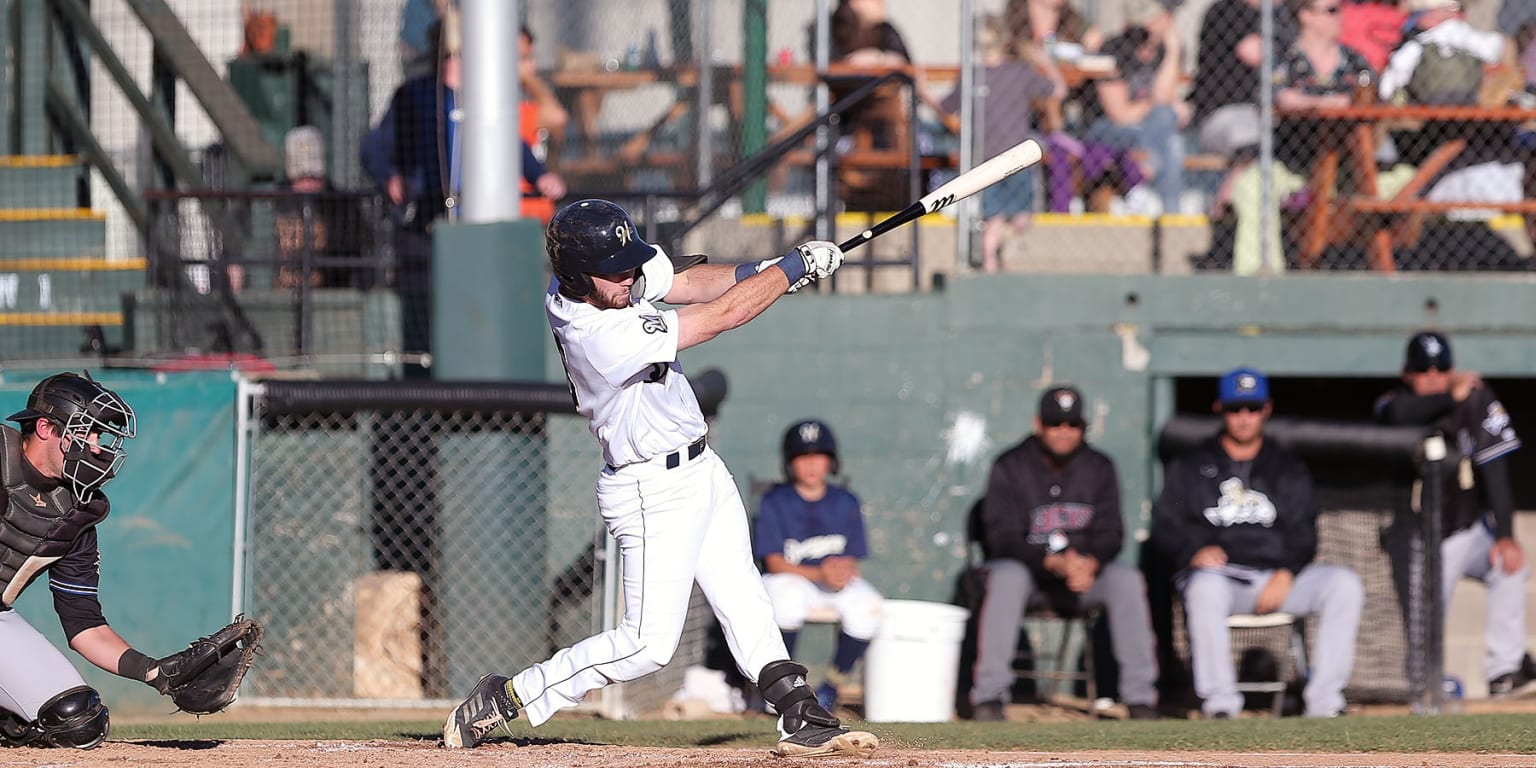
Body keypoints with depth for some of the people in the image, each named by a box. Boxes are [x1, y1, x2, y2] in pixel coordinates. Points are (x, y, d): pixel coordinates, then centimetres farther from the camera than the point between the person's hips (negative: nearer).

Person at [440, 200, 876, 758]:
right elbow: (723, 316, -27)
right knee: (649, 643, -7)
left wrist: (760, 272, -11)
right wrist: (792, 268, -16)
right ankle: (506, 699, 2)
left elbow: (688, 284, 7)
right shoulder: (604, 337, -33)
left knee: (744, 602, 12)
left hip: (700, 469, 9)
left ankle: (802, 720, 18)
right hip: (655, 493, -9)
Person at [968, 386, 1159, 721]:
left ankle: (1140, 698, -24)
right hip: (1026, 567, -3)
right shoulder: (1010, 467, -6)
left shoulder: (1099, 468, 4)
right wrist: (1053, 563, -31)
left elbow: (1110, 534, -3)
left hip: (1087, 568, 3)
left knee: (1126, 578, -26)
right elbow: (1002, 537, -15)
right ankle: (989, 696, -36)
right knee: (1006, 577, -36)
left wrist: (1089, 563, -27)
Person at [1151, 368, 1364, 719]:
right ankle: (1219, 701, -38)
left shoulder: (1289, 469, 21)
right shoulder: (1190, 466, 15)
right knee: (1205, 590, -39)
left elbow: (1304, 534, 12)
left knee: (1344, 584, -23)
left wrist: (1286, 573, -8)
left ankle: (1323, 700, -26)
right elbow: (1164, 528, 8)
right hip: (1218, 571, -3)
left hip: (1278, 577, 3)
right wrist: (1195, 550, -14)